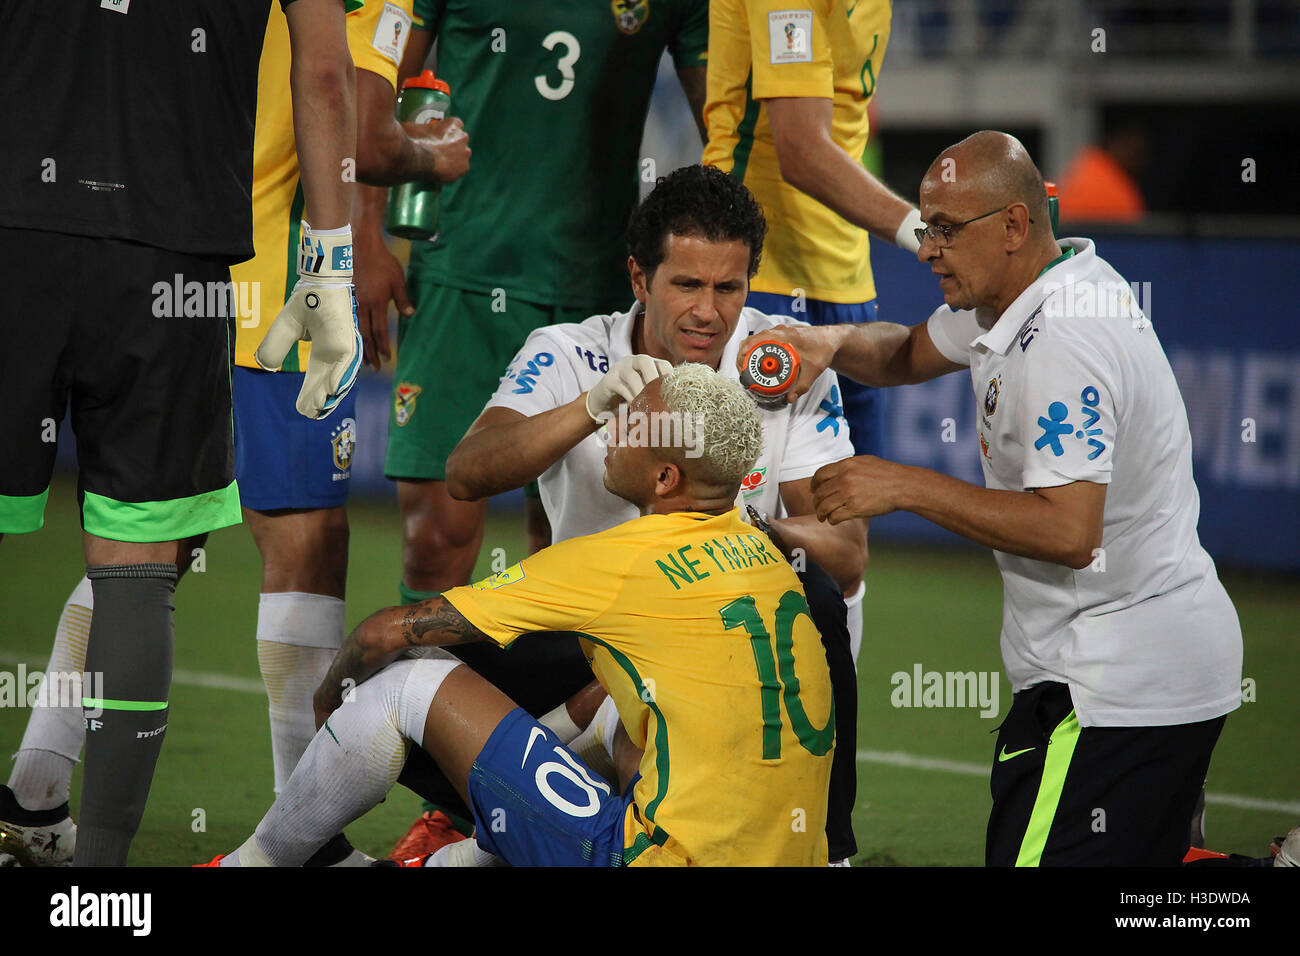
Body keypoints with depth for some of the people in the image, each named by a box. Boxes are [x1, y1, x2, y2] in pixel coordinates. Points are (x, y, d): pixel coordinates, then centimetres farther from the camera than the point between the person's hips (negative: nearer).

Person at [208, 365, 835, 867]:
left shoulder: (614, 565, -10)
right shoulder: (760, 551, 10)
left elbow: (389, 631, 0)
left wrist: (329, 700, 19)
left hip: (666, 861, -8)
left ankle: (256, 859, 16)